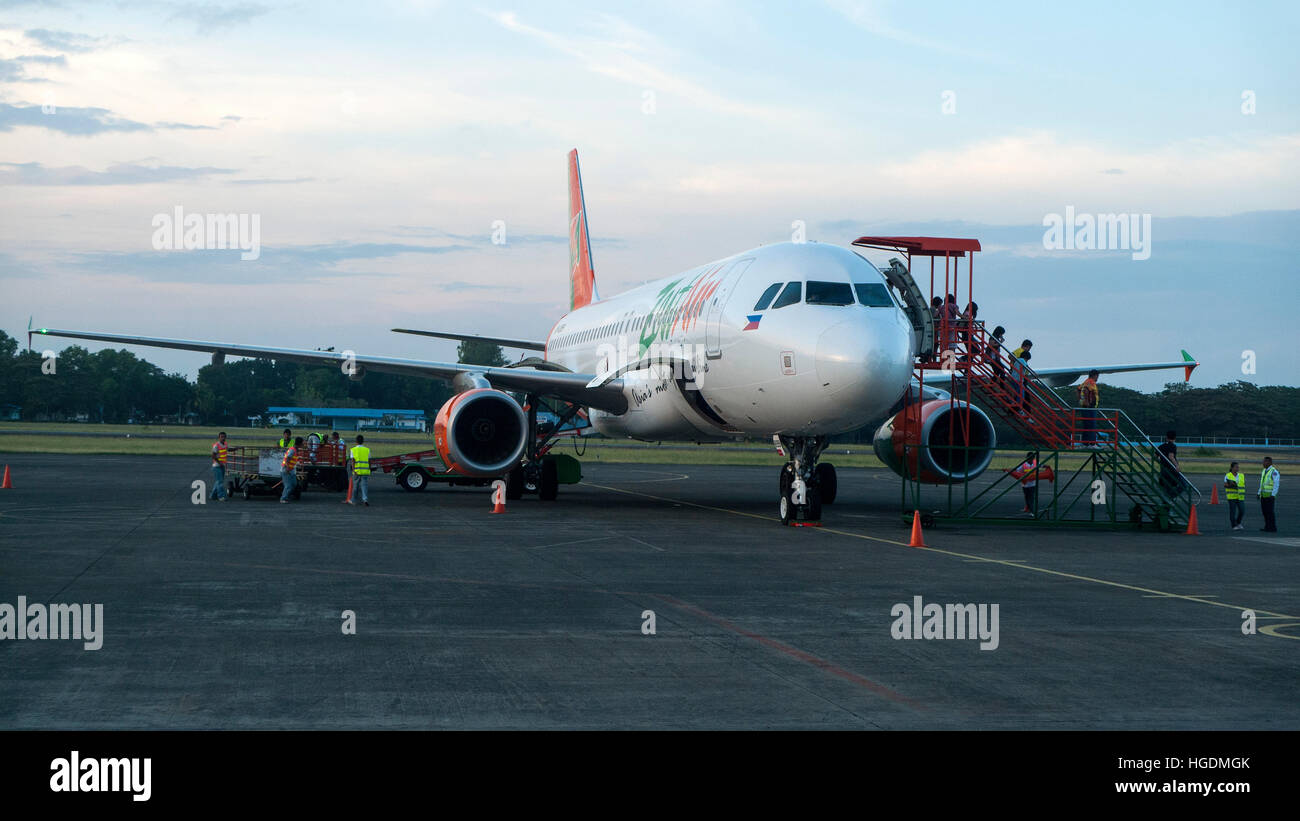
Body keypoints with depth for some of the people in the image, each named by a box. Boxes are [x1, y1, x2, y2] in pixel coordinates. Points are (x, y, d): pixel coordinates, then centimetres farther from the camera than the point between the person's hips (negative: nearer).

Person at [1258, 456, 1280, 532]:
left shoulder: (1274, 472, -13)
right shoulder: (1264, 471, 14)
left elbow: (1276, 484, -17)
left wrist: (1273, 495, -23)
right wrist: (1259, 493, 15)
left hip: (1270, 495, -8)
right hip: (1263, 495, 8)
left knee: (1270, 511, -8)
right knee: (1264, 511, 7)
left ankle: (1273, 528, -4)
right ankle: (1267, 527, 13)